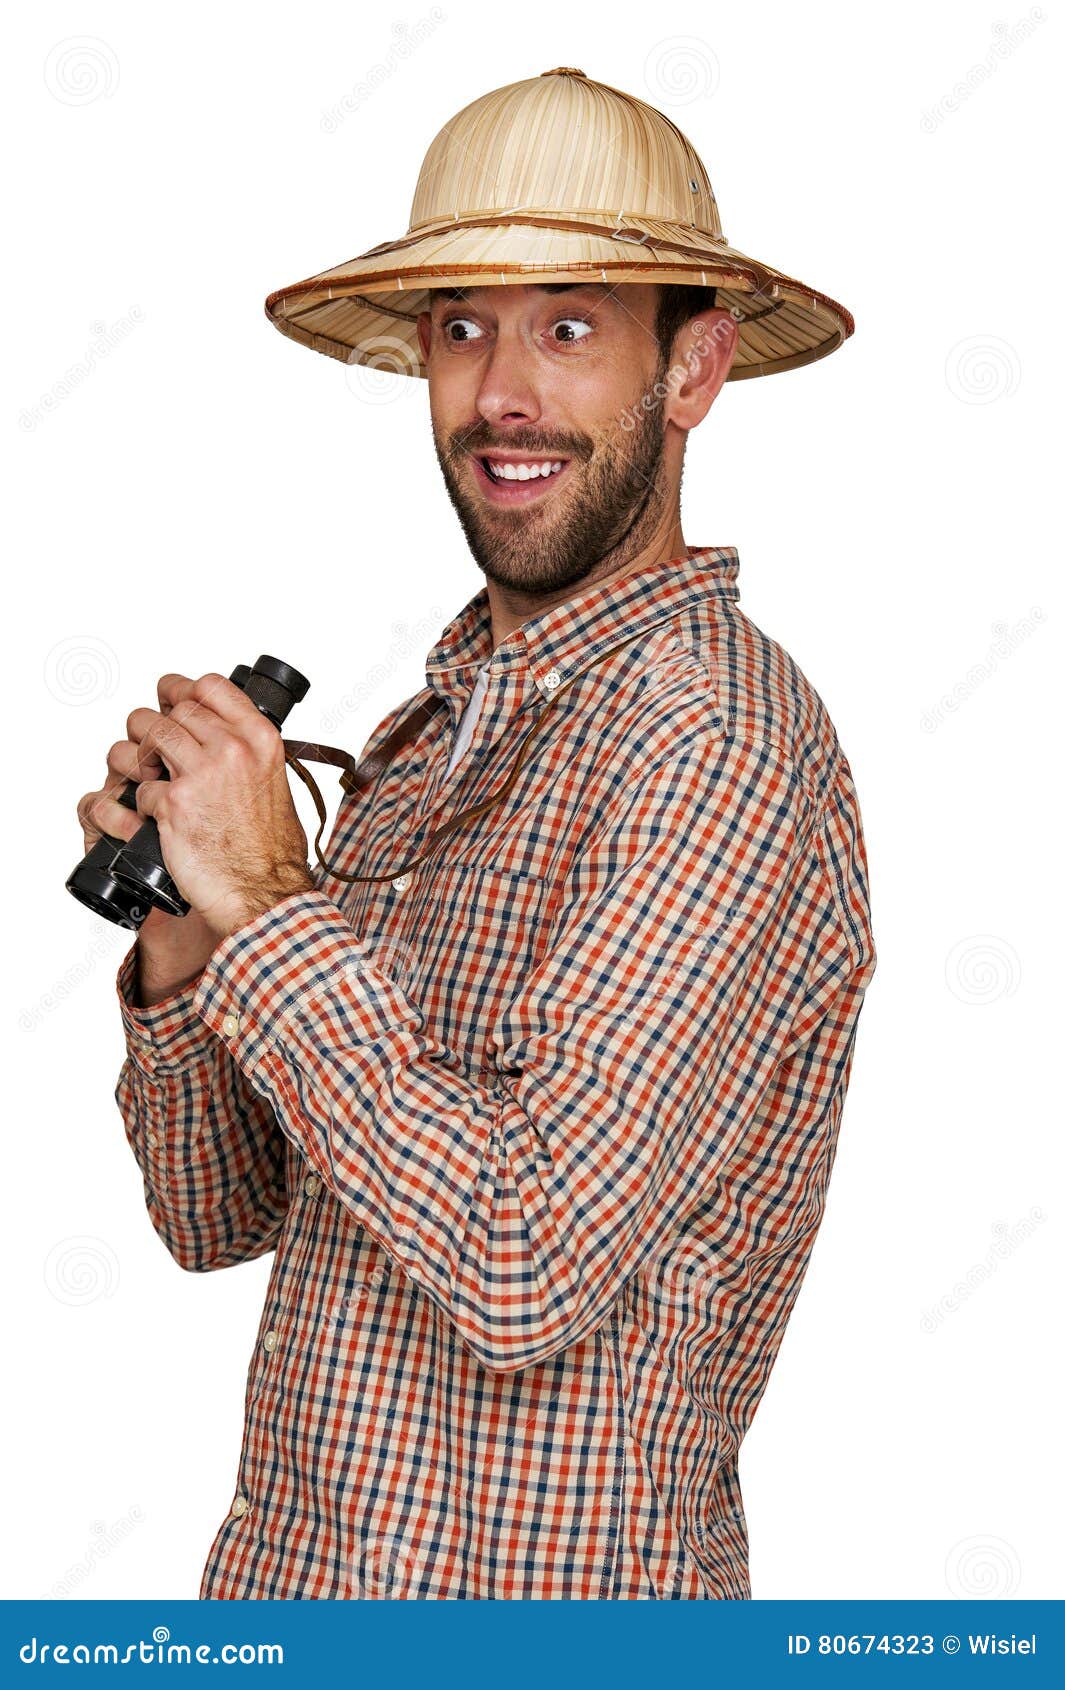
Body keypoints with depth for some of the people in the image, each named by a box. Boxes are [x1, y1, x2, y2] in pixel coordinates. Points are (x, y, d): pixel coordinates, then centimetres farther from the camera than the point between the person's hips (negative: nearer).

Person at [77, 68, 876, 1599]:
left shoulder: (716, 742, -18)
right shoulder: (428, 736, 4)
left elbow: (523, 1265, -26)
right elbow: (221, 1216, 7)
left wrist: (269, 910, -20)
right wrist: (177, 948, -9)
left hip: (547, 1593, -7)